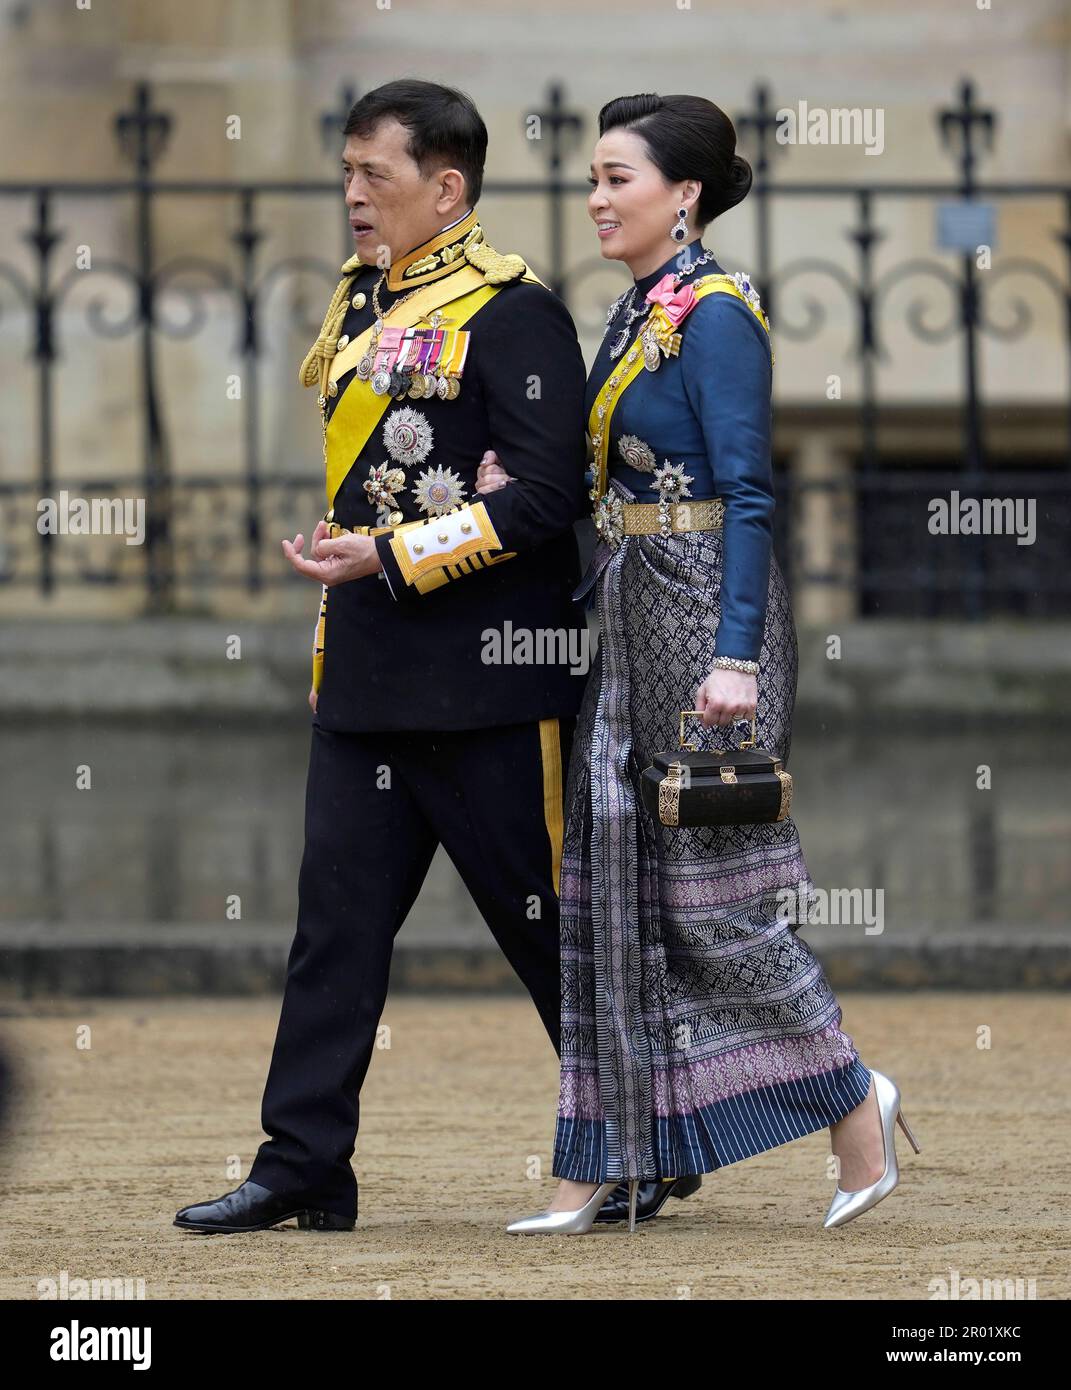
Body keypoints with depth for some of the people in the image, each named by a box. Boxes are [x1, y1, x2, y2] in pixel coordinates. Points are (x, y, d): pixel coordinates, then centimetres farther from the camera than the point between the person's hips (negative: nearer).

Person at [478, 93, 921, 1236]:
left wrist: (735, 657, -24)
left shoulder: (716, 315, -13)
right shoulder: (638, 314, 13)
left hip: (705, 616, -9)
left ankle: (851, 1104, 9)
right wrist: (524, 494, 2)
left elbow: (746, 493, -19)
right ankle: (600, 1168, 7)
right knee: (612, 879, 6)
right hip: (633, 624, 9)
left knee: (712, 882, -5)